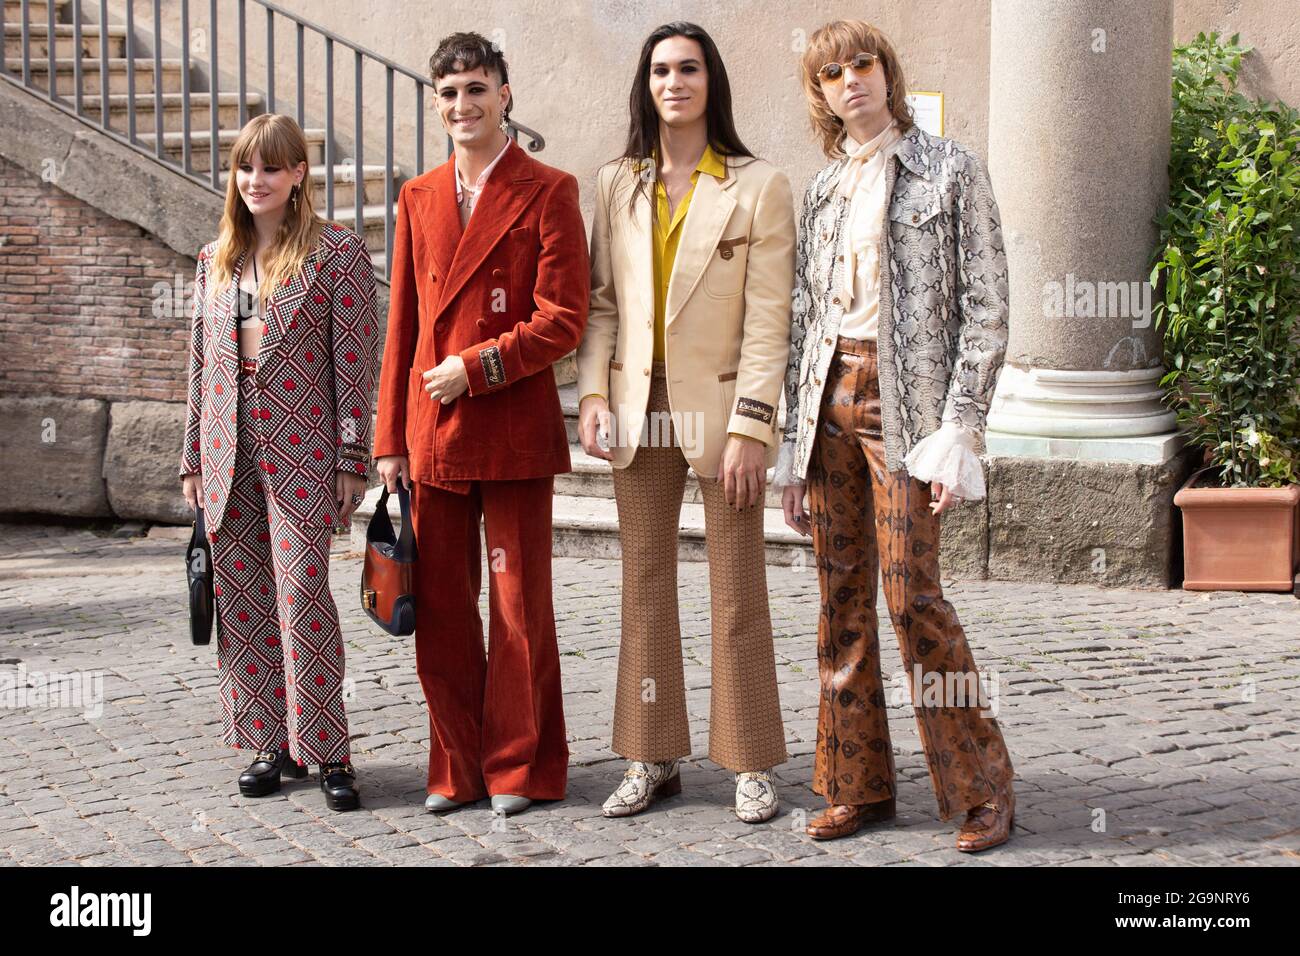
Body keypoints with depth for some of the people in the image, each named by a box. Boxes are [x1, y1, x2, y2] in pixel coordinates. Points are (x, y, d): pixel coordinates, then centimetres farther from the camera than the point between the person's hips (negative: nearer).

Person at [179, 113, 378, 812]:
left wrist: (350, 459, -10)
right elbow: (200, 362, 16)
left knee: (302, 593, -10)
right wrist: (193, 458, 14)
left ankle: (326, 750, 0)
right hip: (229, 450, 6)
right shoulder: (215, 259, 13)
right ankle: (270, 743, 17)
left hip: (300, 449, -5)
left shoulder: (336, 251, -3)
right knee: (240, 598, 7)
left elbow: (354, 361, -6)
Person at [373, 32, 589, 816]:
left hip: (514, 431, -4)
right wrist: (390, 439, 10)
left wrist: (476, 366, -15)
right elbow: (403, 327, 14)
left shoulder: (548, 192, -2)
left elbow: (563, 319, -8)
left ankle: (522, 768, 15)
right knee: (440, 609, 6)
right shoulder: (418, 198, 14)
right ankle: (459, 768, 17)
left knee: (519, 606, 3)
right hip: (432, 435, 5)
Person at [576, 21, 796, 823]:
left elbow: (768, 318, -8)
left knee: (737, 589, 1)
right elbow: (601, 300, 10)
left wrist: (751, 428, -14)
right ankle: (653, 758, 17)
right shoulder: (618, 186, 9)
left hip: (720, 407, -4)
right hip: (639, 408, 4)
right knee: (645, 583, 8)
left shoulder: (759, 187, -3)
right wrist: (593, 392, -2)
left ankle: (752, 764, 10)